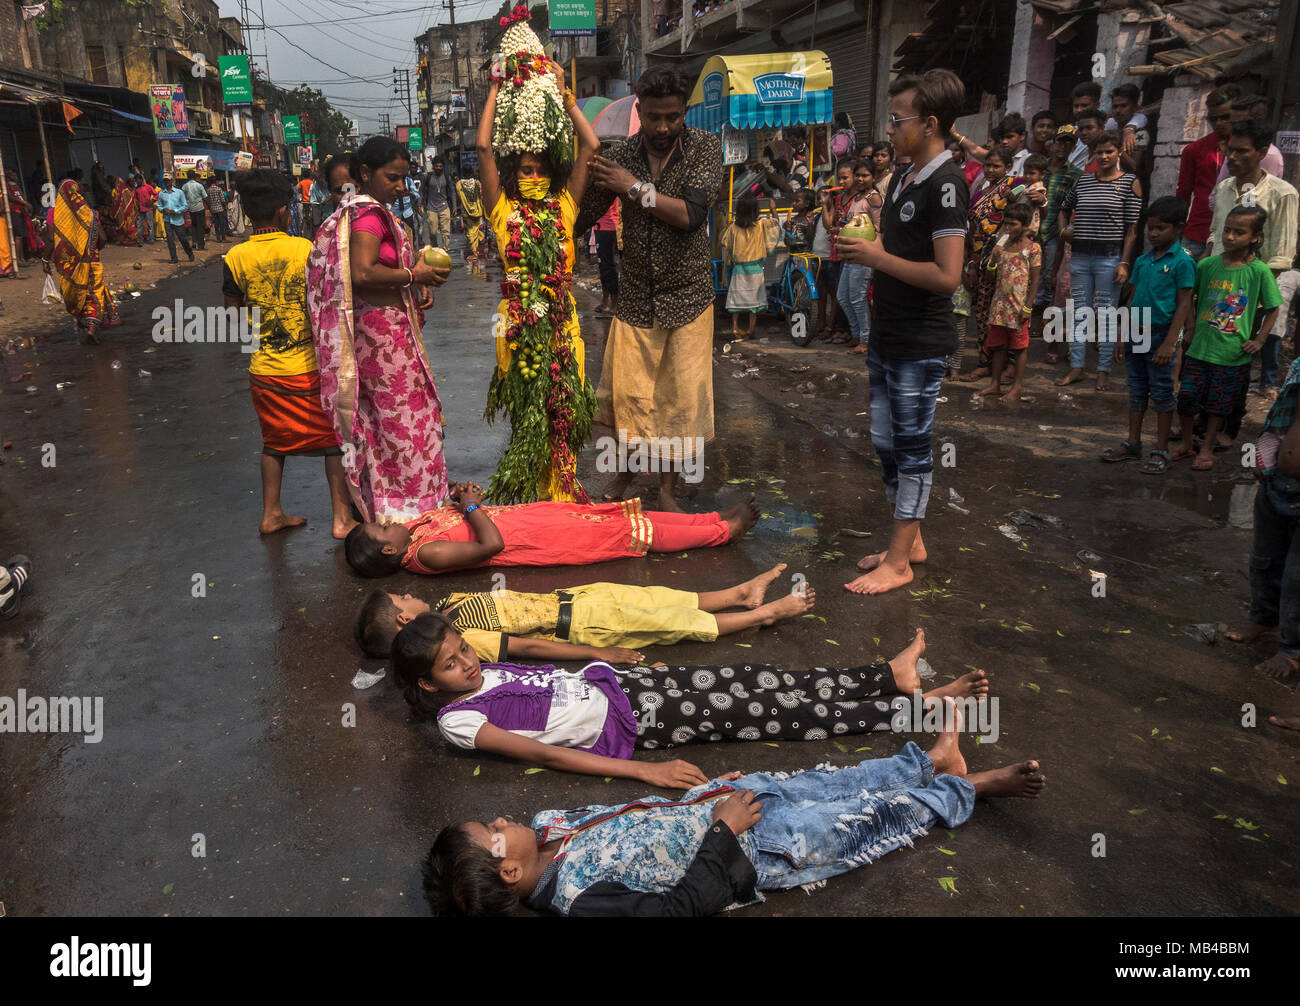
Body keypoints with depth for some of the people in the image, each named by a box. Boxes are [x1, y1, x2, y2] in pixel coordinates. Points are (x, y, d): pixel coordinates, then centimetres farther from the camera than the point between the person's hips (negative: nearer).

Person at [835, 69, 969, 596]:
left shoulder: (945, 184, -17)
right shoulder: (903, 177, 12)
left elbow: (946, 275, -24)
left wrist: (878, 257, -18)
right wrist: (859, 249, 4)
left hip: (921, 344, -9)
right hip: (886, 335, 9)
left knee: (912, 446, 1)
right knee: (886, 442, 15)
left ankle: (899, 561, 11)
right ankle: (909, 540, 30)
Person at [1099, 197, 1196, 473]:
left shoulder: (1182, 262, -10)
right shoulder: (1142, 261, 8)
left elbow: (1183, 305, -12)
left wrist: (1169, 343, -18)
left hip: (1160, 335, -6)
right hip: (1136, 335, 6)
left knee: (1162, 394, 3)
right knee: (1136, 392, 14)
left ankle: (1161, 451, 12)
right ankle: (1132, 445, 24)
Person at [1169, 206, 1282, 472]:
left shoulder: (1259, 271, -9)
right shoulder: (1207, 265, -3)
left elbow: (1272, 309, 1)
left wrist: (1259, 340, -5)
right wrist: (1191, 327, 5)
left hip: (1233, 353, -2)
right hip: (1200, 347, 2)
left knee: (1218, 404, 10)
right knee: (1186, 397, 5)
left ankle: (1207, 448, 26)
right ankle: (1186, 442, 27)